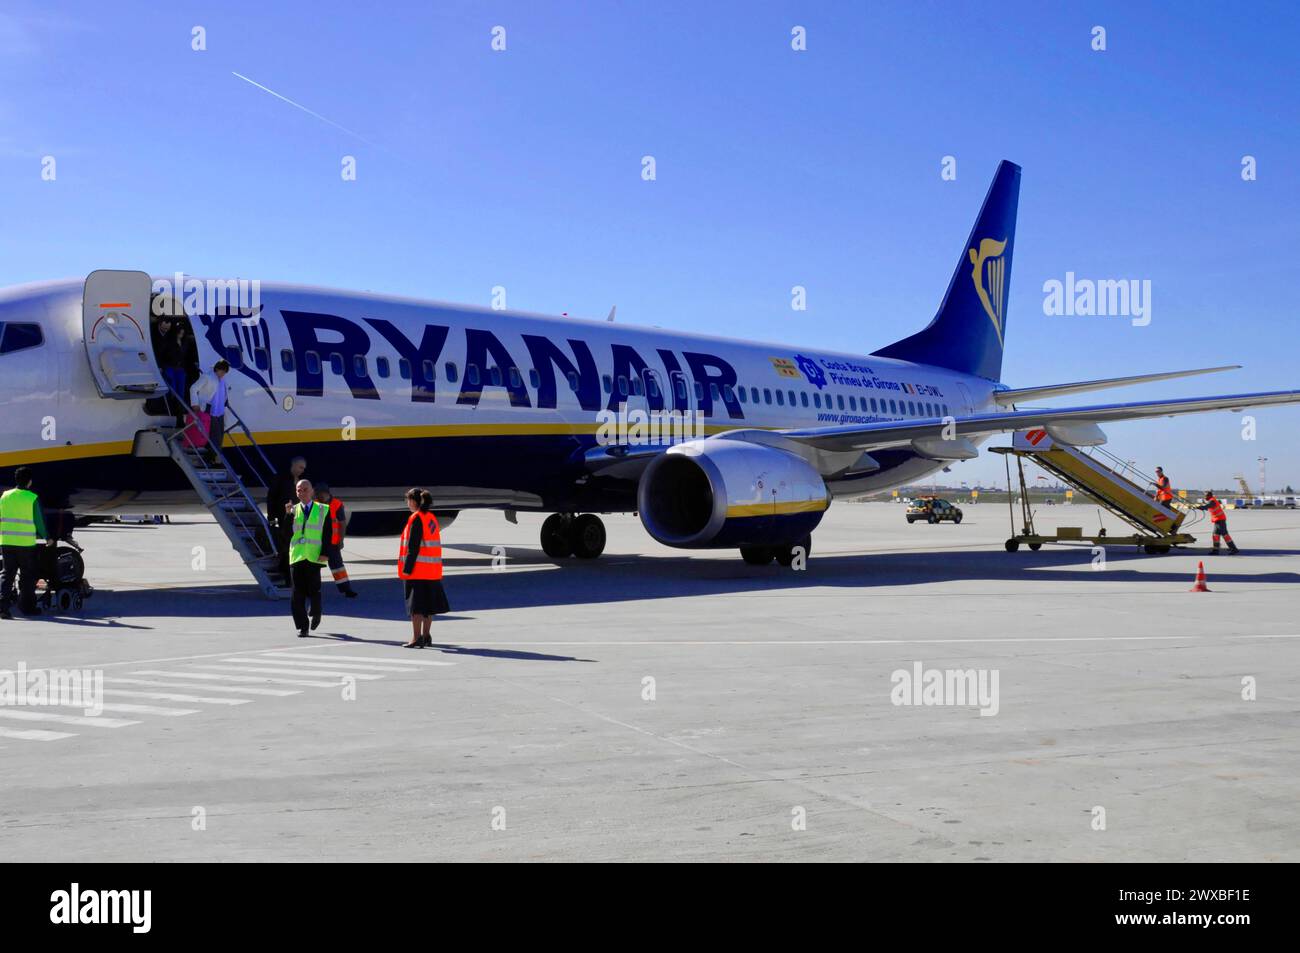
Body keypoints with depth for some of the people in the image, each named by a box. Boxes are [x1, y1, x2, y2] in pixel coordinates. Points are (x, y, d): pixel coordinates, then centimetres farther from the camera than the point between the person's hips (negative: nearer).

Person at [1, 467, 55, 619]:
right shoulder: (32, 498, -7)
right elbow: (39, 521, -3)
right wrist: (47, 538, 11)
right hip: (26, 544, -3)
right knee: (27, 576, 9)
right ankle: (27, 606, 15)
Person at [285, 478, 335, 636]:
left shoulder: (322, 510, 5)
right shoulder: (293, 510, 9)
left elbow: (328, 533, 0)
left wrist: (324, 553, -9)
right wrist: (288, 515, -15)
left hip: (314, 557, -2)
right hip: (296, 556, 2)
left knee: (313, 590, 0)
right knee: (298, 593, 0)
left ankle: (315, 615, 29)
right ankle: (302, 626, 7)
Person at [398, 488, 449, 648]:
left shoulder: (416, 519, -13)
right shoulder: (431, 517, 11)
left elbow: (413, 547, -18)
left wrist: (406, 569, -16)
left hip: (418, 570, -8)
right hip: (433, 570, 8)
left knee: (415, 606, -5)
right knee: (428, 605, 13)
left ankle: (416, 638, -6)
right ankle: (426, 636, 19)